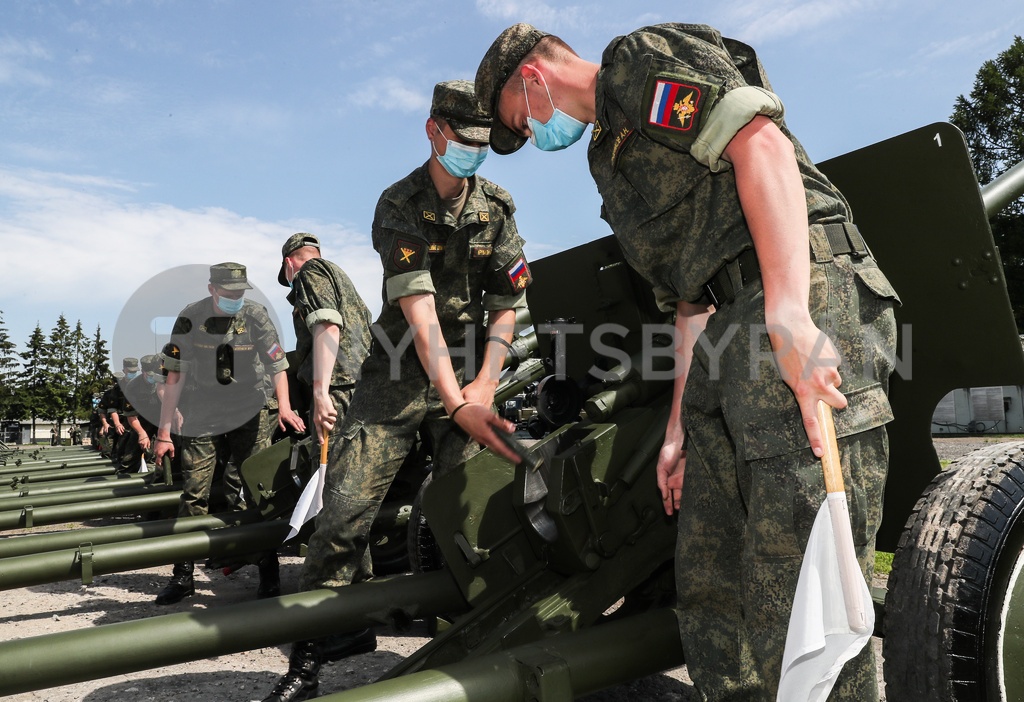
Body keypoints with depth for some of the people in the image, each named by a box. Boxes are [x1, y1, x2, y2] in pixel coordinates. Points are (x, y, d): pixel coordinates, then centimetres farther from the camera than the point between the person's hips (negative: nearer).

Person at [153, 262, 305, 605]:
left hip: (246, 413, 0)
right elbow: (174, 378, -6)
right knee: (194, 495, -3)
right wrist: (164, 433, -7)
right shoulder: (190, 319, -8)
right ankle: (183, 576, 10)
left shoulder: (256, 315, -8)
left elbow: (277, 365, -10)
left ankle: (269, 575, 7)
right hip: (201, 416, 0)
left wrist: (284, 406, -28)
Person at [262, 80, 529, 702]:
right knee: (348, 503, -9)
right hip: (400, 371, -2)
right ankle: (313, 650, 4)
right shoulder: (398, 207, -9)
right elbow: (419, 310, -22)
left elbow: (508, 305, 4)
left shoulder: (497, 209, 4)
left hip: (468, 371, 3)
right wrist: (457, 404, -32)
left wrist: (485, 385, -10)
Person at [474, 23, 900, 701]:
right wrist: (679, 427, 21)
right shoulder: (614, 156, 29)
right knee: (708, 589, 10)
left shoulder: (646, 56, 6)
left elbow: (762, 144, -13)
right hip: (731, 343, 10)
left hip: (805, 297, -9)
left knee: (797, 590, -12)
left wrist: (788, 316, -25)